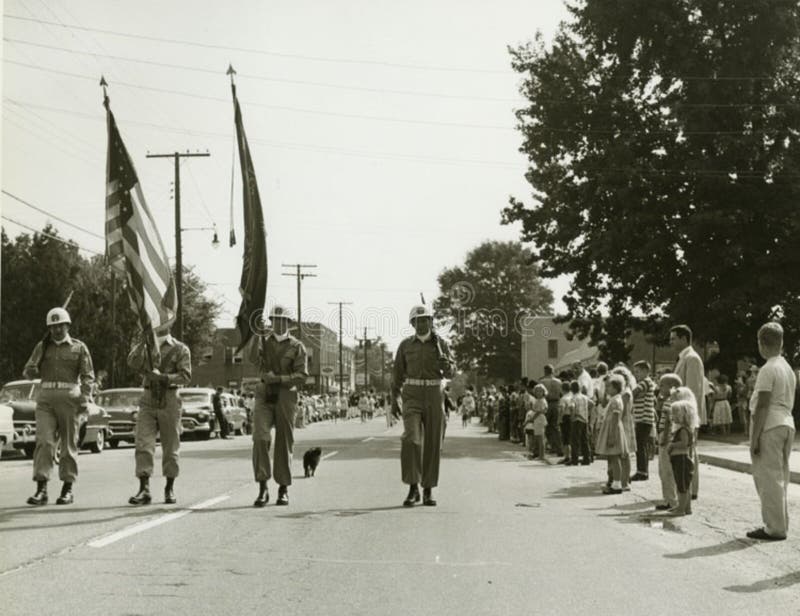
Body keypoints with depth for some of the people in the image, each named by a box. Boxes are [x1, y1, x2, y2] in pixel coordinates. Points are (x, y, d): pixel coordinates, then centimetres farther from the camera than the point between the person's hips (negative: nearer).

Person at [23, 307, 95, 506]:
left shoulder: (79, 347, 5)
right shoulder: (42, 346, 12)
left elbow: (88, 376, 1)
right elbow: (28, 372, 9)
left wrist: (85, 399, -12)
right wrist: (32, 369, -15)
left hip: (70, 398, -2)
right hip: (46, 398, 2)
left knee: (69, 444, 3)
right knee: (44, 441, -10)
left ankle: (67, 489, 11)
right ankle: (41, 489, -13)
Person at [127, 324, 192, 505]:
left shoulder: (180, 349, 3)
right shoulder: (145, 346, 13)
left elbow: (186, 376, -8)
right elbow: (133, 363, -6)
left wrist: (163, 377, -21)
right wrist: (143, 340, -11)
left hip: (169, 400, -2)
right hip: (148, 400, 2)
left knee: (170, 447, 4)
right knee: (143, 445, -9)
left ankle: (170, 489, 16)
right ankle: (144, 490, -10)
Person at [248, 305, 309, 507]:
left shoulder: (297, 347, 2)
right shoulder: (264, 342, 9)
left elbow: (302, 376, -8)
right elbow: (254, 358, -13)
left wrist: (278, 379, -20)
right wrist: (258, 333, -22)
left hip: (286, 398, -1)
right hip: (264, 398, 1)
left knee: (284, 443, 5)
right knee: (260, 439, -16)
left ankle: (283, 490, 17)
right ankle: (262, 489, -12)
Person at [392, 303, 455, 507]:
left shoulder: (441, 344, 3)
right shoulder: (405, 345, 5)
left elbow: (450, 373, -3)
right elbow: (398, 372, 9)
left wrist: (445, 364, -27)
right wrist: (394, 400, 3)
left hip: (434, 396, 1)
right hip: (412, 396, -1)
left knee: (432, 443, 1)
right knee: (411, 439, -18)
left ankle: (428, 490, 12)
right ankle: (413, 488, -11)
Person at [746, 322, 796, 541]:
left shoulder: (768, 370, -12)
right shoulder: (789, 369, 16)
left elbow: (763, 405, -16)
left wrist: (755, 437, -15)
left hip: (770, 427, -9)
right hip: (787, 424, 9)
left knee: (768, 478, -4)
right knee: (780, 477, 14)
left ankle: (775, 528, -3)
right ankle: (780, 524, 19)